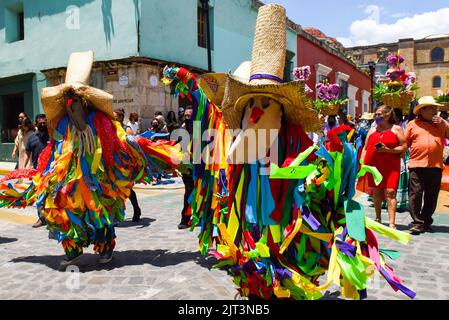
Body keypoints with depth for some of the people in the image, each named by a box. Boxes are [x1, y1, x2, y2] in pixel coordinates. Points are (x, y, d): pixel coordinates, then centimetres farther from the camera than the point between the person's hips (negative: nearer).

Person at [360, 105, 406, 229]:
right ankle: (378, 219, 26)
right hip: (374, 165, 4)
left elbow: (403, 147, -2)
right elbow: (365, 148, 14)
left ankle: (392, 223, -11)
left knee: (390, 192, -11)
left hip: (391, 166, -4)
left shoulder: (396, 129, 4)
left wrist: (387, 150, -14)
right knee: (376, 192, 11)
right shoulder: (372, 130, 15)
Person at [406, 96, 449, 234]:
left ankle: (426, 221, 22)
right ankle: (417, 223, 3)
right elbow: (405, 144, 7)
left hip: (436, 166, 3)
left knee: (431, 197, 9)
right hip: (417, 165, -3)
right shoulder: (412, 124, 7)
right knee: (415, 195, -5)